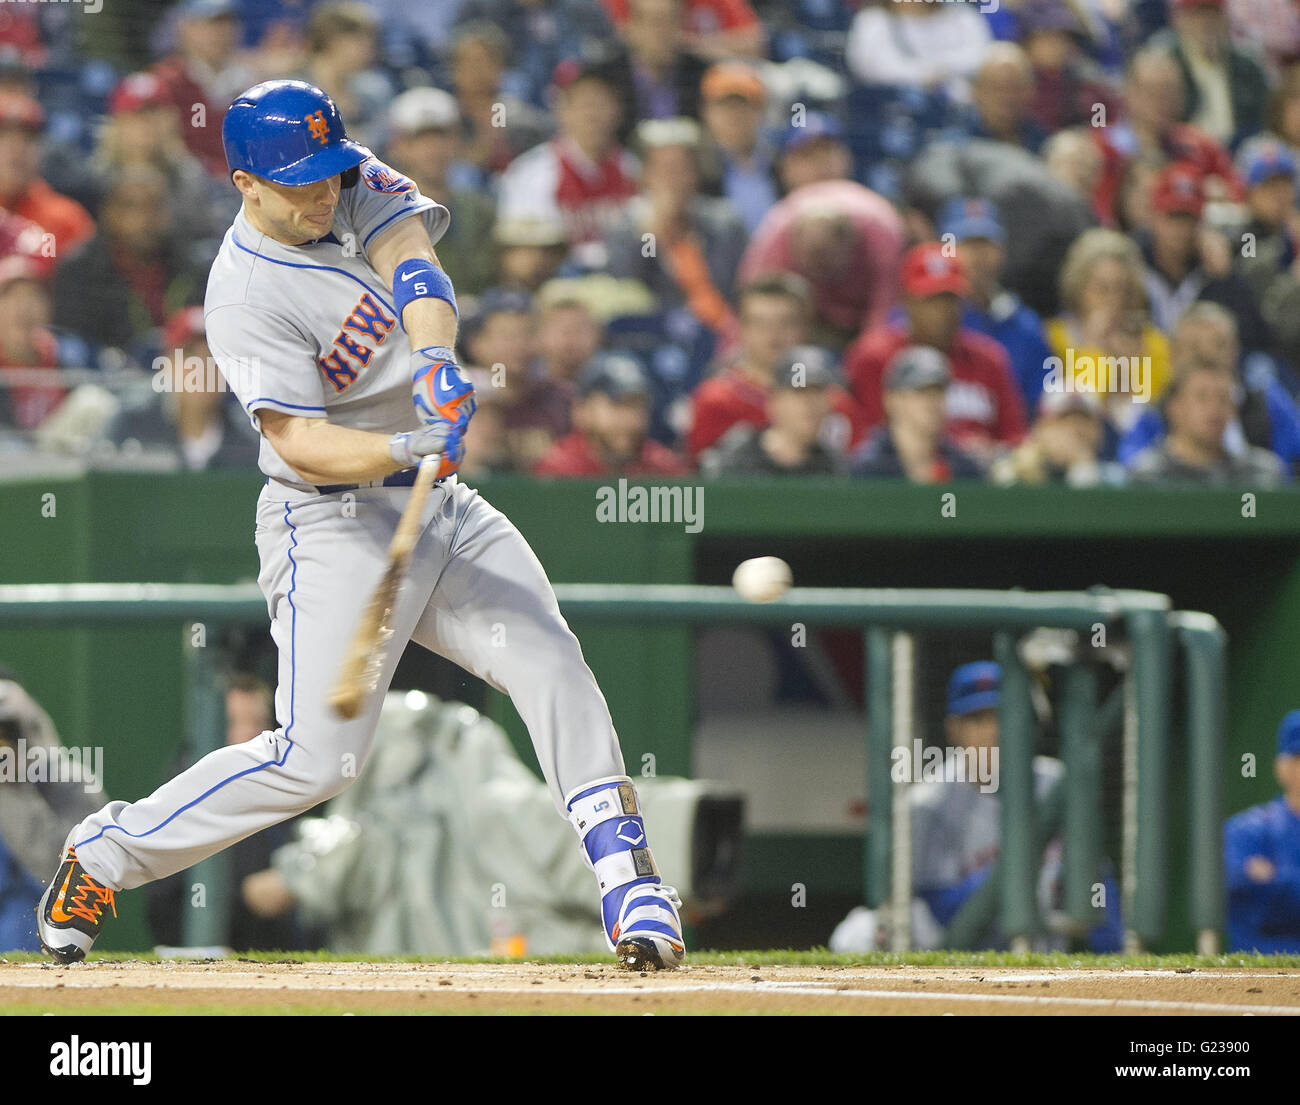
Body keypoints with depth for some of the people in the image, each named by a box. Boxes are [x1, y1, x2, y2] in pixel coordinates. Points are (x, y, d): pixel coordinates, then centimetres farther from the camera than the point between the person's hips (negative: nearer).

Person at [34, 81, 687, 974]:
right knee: (315, 758, -12)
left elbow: (414, 263, -16)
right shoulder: (247, 295, -18)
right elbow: (301, 445, -25)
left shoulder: (356, 184, 2)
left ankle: (630, 884, -15)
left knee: (549, 659, -13)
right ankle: (106, 854, 5)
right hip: (336, 527, -6)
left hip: (443, 505, 6)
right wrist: (410, 448, -42)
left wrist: (435, 362, -36)